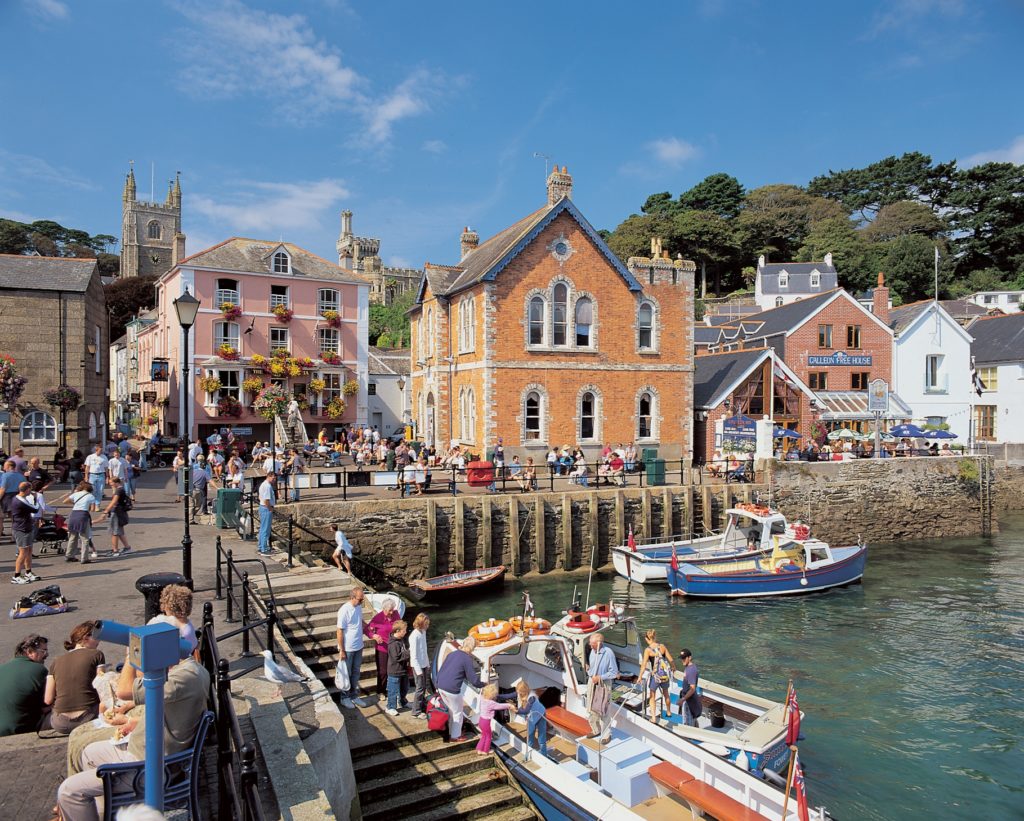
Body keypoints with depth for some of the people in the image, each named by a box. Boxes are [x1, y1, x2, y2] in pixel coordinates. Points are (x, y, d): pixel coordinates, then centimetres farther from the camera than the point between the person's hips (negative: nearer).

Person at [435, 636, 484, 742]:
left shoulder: (452, 654, 10)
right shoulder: (467, 659, -12)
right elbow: (473, 679, -10)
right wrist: (483, 685, 6)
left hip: (441, 686, 7)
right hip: (452, 689, -7)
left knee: (451, 710, 26)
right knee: (458, 713, 14)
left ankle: (451, 732, 37)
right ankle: (455, 736, 24)